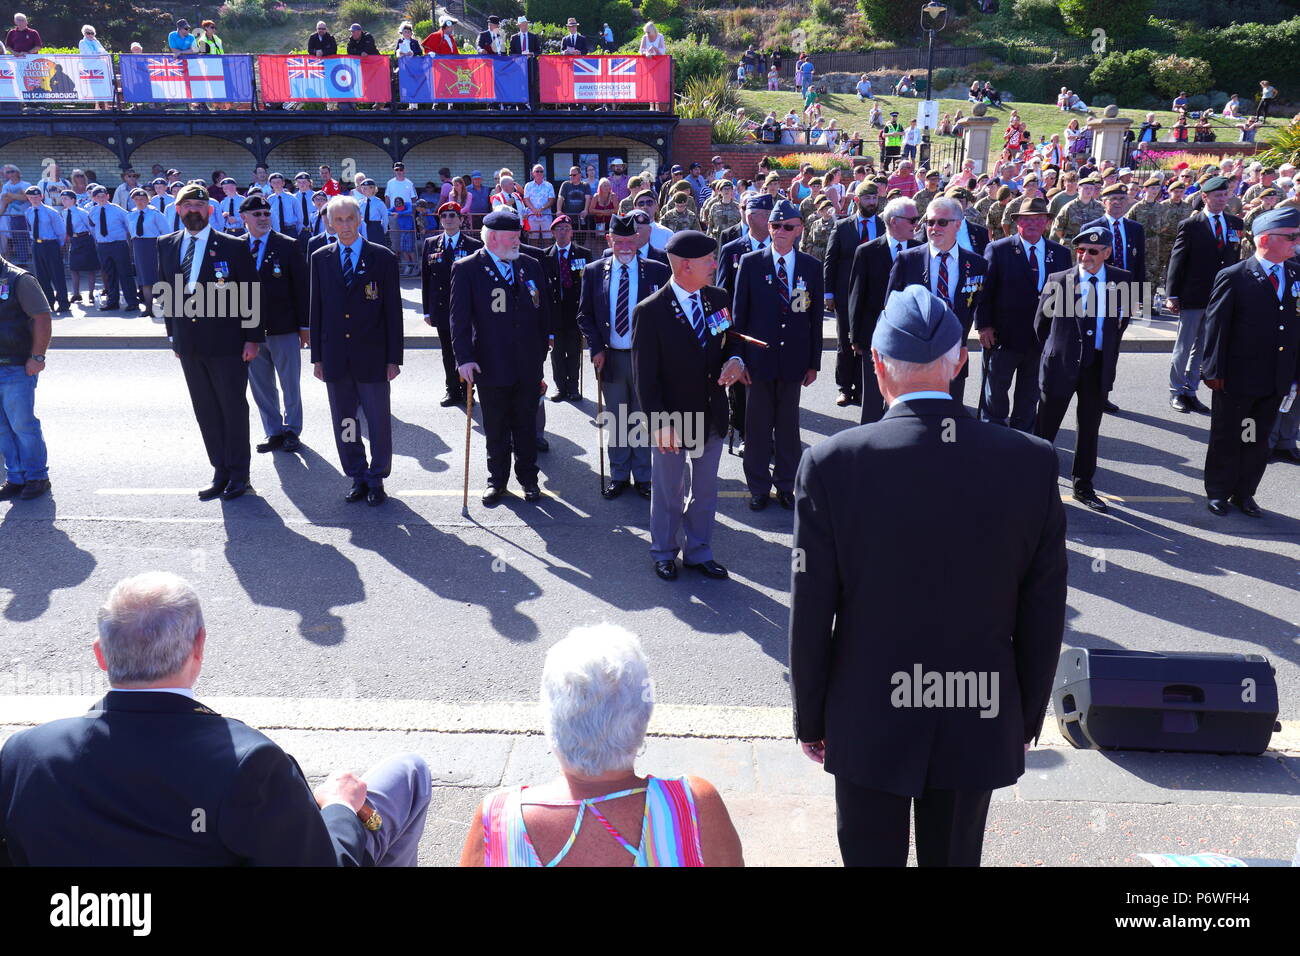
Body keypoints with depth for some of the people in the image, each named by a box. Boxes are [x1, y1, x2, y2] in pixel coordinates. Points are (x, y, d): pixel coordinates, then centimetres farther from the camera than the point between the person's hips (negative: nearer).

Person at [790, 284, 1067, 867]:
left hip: (869, 723, -2)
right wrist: (1027, 718, 10)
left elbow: (811, 615, -12)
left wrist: (810, 720, 3)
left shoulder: (831, 463, -18)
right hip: (981, 725, 2)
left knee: (872, 857, 17)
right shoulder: (1032, 462, -11)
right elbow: (1044, 615, -4)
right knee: (956, 858, 21)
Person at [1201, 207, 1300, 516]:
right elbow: (1215, 326, -10)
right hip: (1237, 379, -5)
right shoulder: (1233, 277, -10)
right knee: (1226, 439, 9)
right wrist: (1214, 371, -12)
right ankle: (1218, 493, 24)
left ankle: (1244, 493, 28)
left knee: (1258, 441, 14)